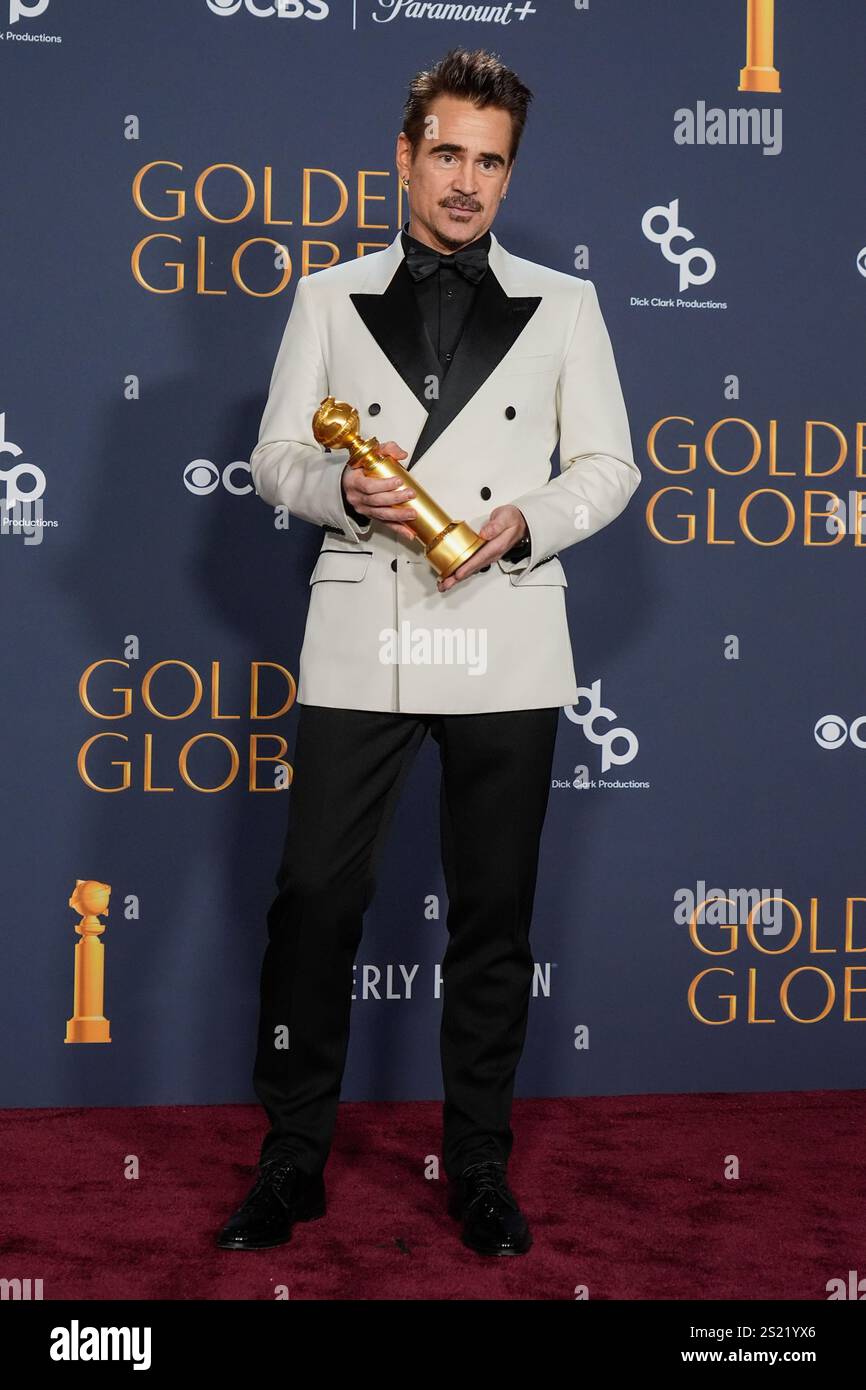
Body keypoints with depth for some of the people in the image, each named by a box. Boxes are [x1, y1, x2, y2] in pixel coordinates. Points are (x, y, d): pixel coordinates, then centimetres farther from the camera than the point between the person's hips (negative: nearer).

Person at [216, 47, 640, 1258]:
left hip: (508, 647, 0)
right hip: (361, 641, 0)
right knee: (315, 898, -1)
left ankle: (479, 1167, 19)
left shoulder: (562, 305, 11)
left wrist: (526, 522, -11)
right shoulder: (329, 298, 12)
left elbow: (607, 464, 8)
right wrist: (343, 491, -13)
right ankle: (293, 1161, 14)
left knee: (494, 914, 6)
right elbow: (275, 457, 8)